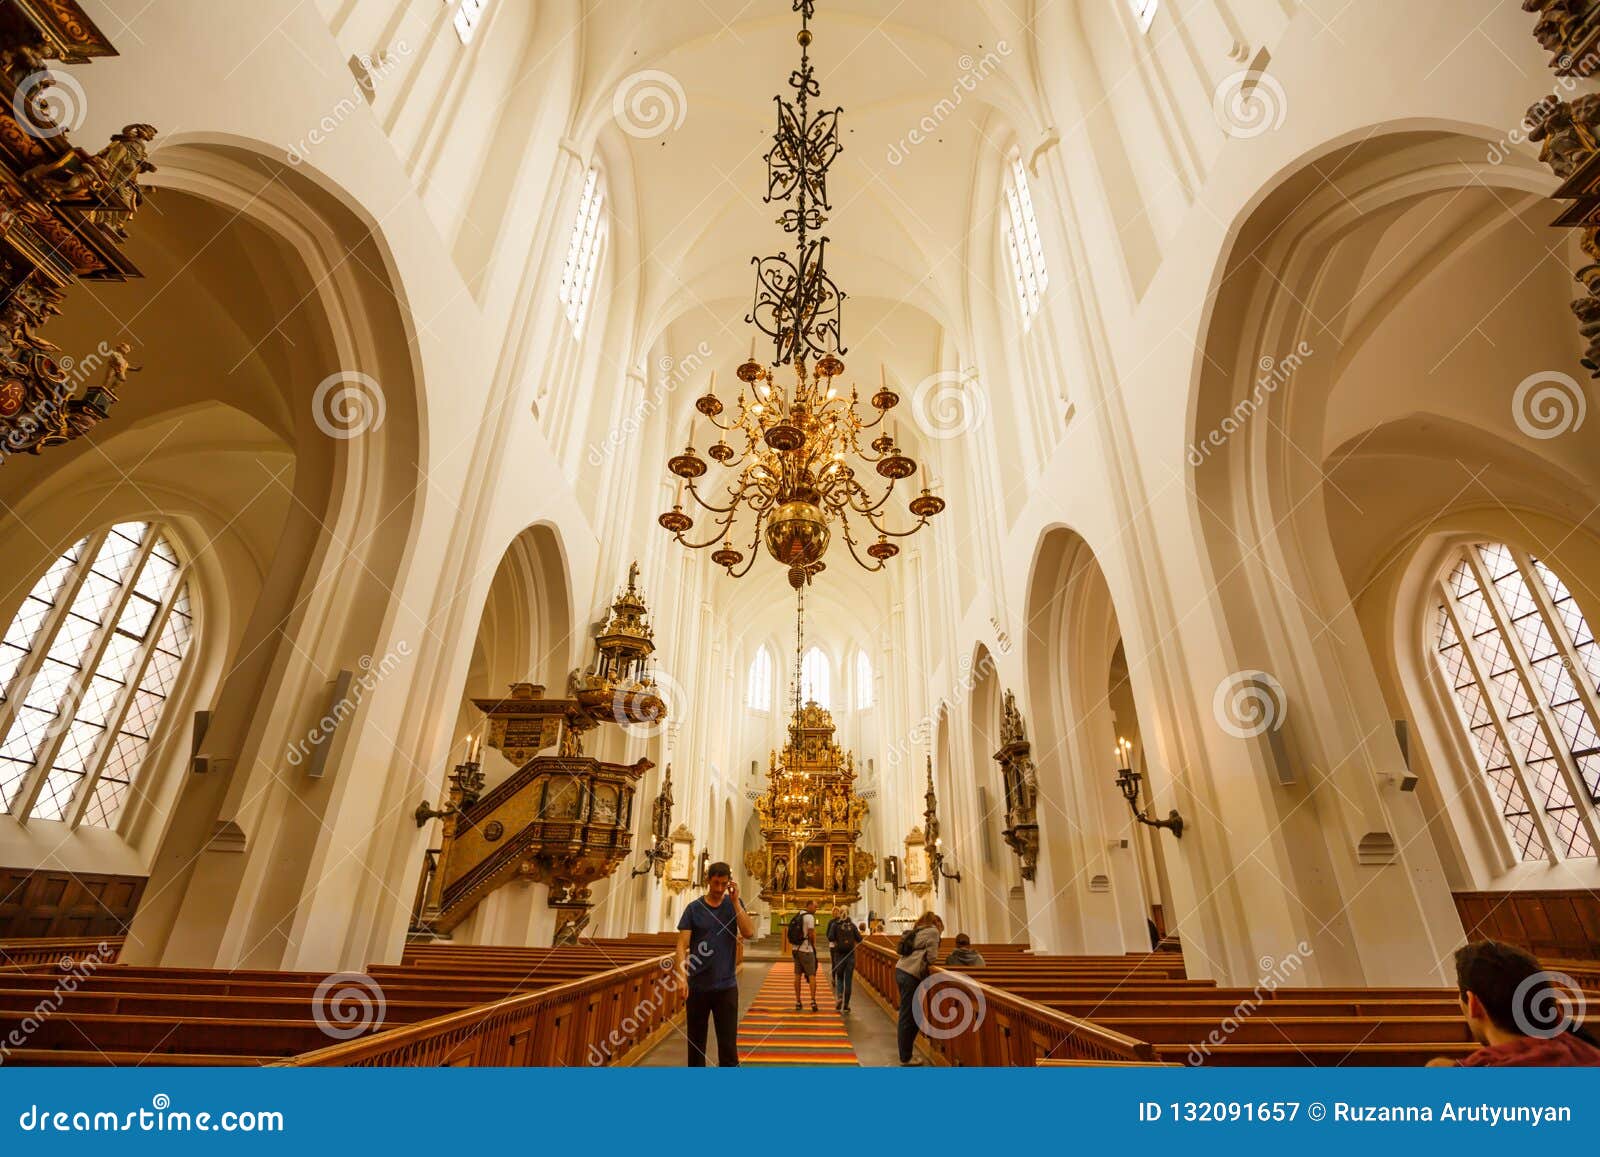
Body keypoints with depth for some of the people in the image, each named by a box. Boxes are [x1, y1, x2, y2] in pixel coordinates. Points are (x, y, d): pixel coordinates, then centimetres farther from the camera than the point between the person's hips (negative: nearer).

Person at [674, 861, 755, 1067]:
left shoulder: (734, 904, 1)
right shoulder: (694, 909, -2)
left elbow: (749, 933, -12)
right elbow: (682, 945, -7)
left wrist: (735, 900, -15)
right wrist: (682, 976, -22)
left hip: (726, 985, 0)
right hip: (697, 986, 0)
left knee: (728, 1044, 1)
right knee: (695, 1042, 12)